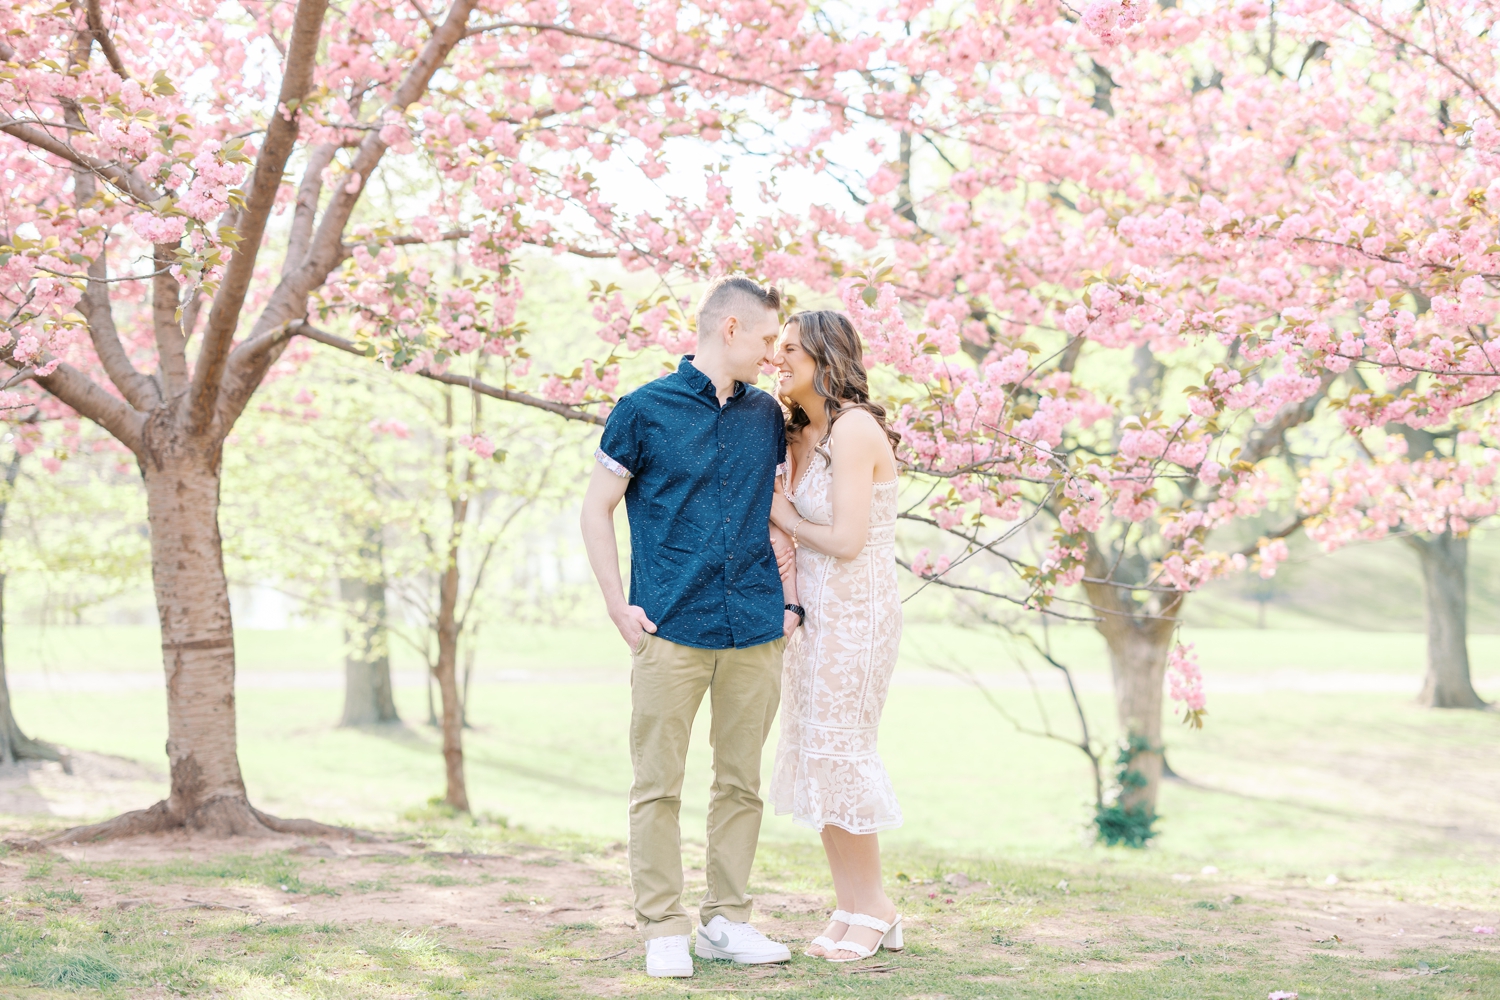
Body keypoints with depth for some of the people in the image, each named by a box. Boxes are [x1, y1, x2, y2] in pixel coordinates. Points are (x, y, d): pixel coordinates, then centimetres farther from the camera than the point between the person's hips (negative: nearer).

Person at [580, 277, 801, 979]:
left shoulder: (765, 415, 13)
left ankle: (726, 921, 16)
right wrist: (618, 607, -4)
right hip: (672, 630, -4)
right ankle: (663, 928, 4)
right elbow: (596, 510, 3)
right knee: (658, 784, -3)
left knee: (741, 782, 8)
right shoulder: (645, 410, 0)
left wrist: (789, 598, 11)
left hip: (756, 631, 4)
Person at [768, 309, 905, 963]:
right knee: (813, 756, 9)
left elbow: (847, 540, -20)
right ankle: (854, 909, 16)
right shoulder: (801, 435, 12)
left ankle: (871, 910, 7)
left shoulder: (854, 429, -16)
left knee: (837, 753, -6)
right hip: (812, 610, 9)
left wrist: (785, 518, -6)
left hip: (856, 611, -9)